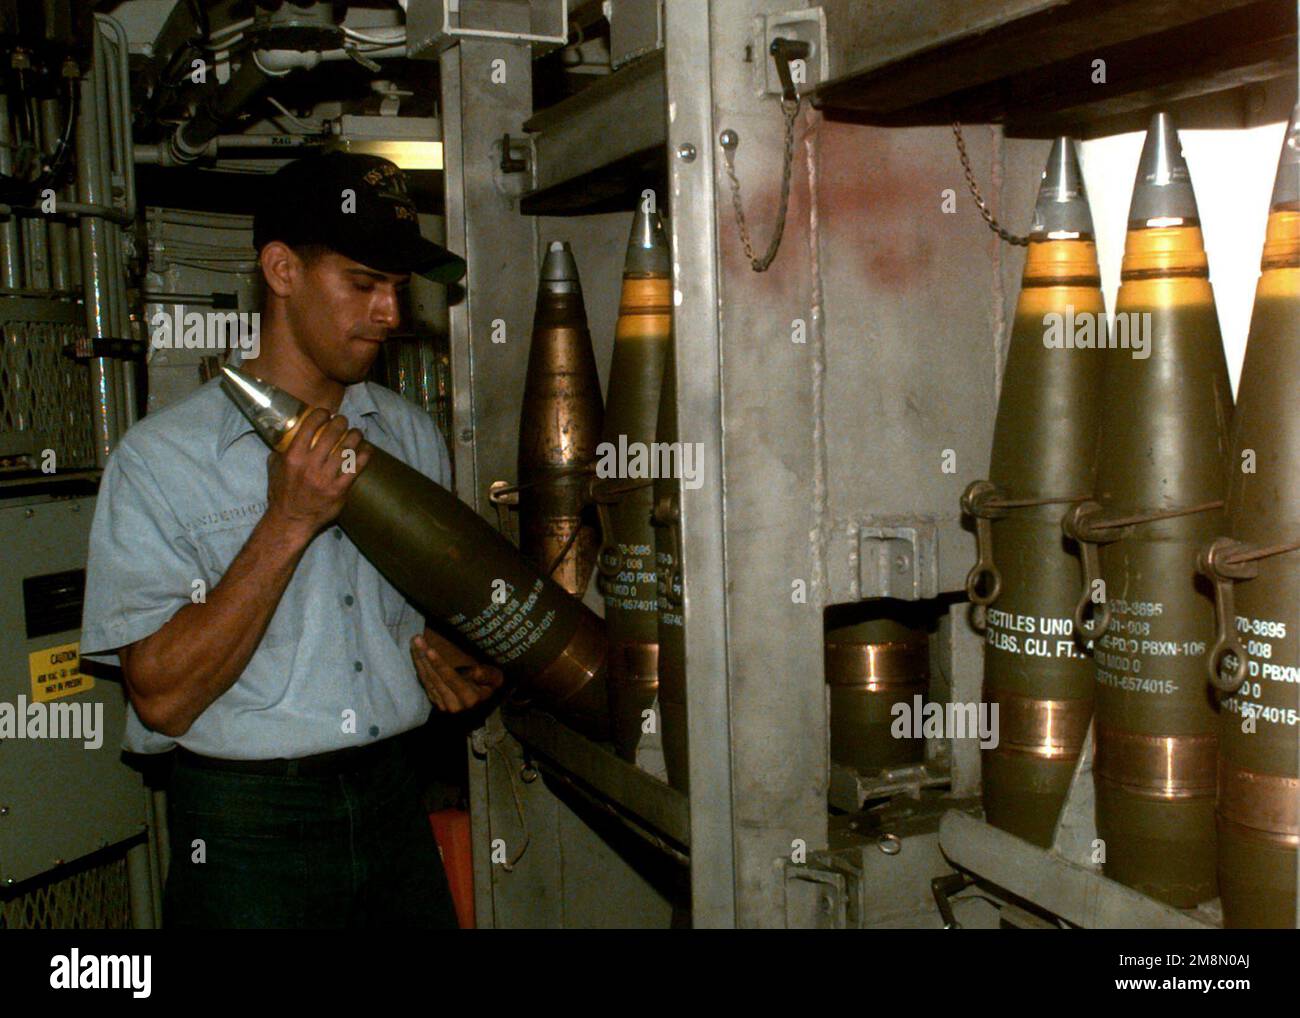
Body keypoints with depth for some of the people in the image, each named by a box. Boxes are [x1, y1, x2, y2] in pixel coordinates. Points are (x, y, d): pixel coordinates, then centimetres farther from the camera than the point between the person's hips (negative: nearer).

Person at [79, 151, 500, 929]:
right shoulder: (162, 456, -9)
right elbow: (162, 698, -15)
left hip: (396, 803, 5)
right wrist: (290, 521, -20)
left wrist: (465, 666, -6)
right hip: (248, 830, -4)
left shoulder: (414, 436, 7)